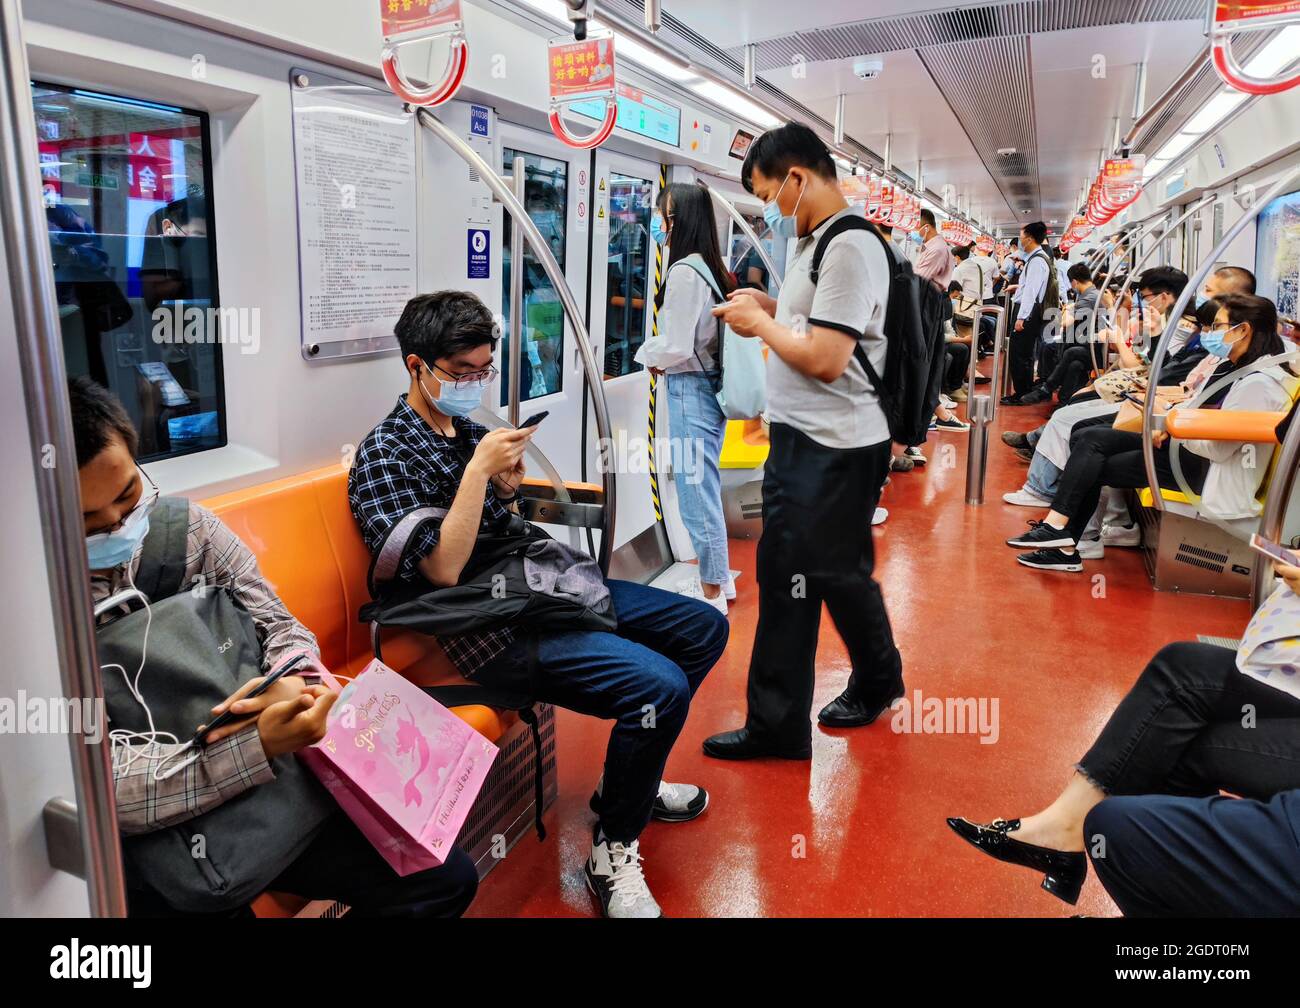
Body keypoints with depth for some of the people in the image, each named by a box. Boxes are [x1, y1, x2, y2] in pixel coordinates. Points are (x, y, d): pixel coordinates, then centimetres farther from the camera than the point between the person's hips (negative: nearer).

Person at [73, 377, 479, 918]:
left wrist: (289, 680, -18)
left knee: (448, 878, -3)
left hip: (267, 787, 5)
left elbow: (285, 629, 6)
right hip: (153, 835, -4)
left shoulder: (188, 526, 0)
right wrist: (260, 745, -32)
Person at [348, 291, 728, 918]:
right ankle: (612, 851, -1)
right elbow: (442, 570, -20)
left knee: (704, 627, 8)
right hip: (493, 631, -9)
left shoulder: (471, 432, 13)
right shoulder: (384, 456, -10)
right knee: (661, 684, -26)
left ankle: (628, 780, 23)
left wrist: (507, 492, -1)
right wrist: (478, 469, -20)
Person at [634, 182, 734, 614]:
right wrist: (661, 352, 10)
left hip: (690, 389, -9)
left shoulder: (684, 271, -18)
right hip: (710, 383, 10)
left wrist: (649, 355, 0)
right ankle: (718, 577, 31)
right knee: (707, 487, 19)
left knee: (695, 491, 0)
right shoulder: (713, 266, 10)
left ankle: (712, 591, 12)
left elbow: (676, 347, -19)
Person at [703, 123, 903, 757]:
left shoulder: (850, 247, -17)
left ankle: (878, 681, 29)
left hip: (835, 448, -10)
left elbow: (825, 359, -23)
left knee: (839, 575, 5)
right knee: (783, 575, 13)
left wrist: (760, 323, -10)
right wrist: (771, 309, 8)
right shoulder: (813, 243, 13)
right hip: (797, 438, 10)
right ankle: (776, 724, 27)